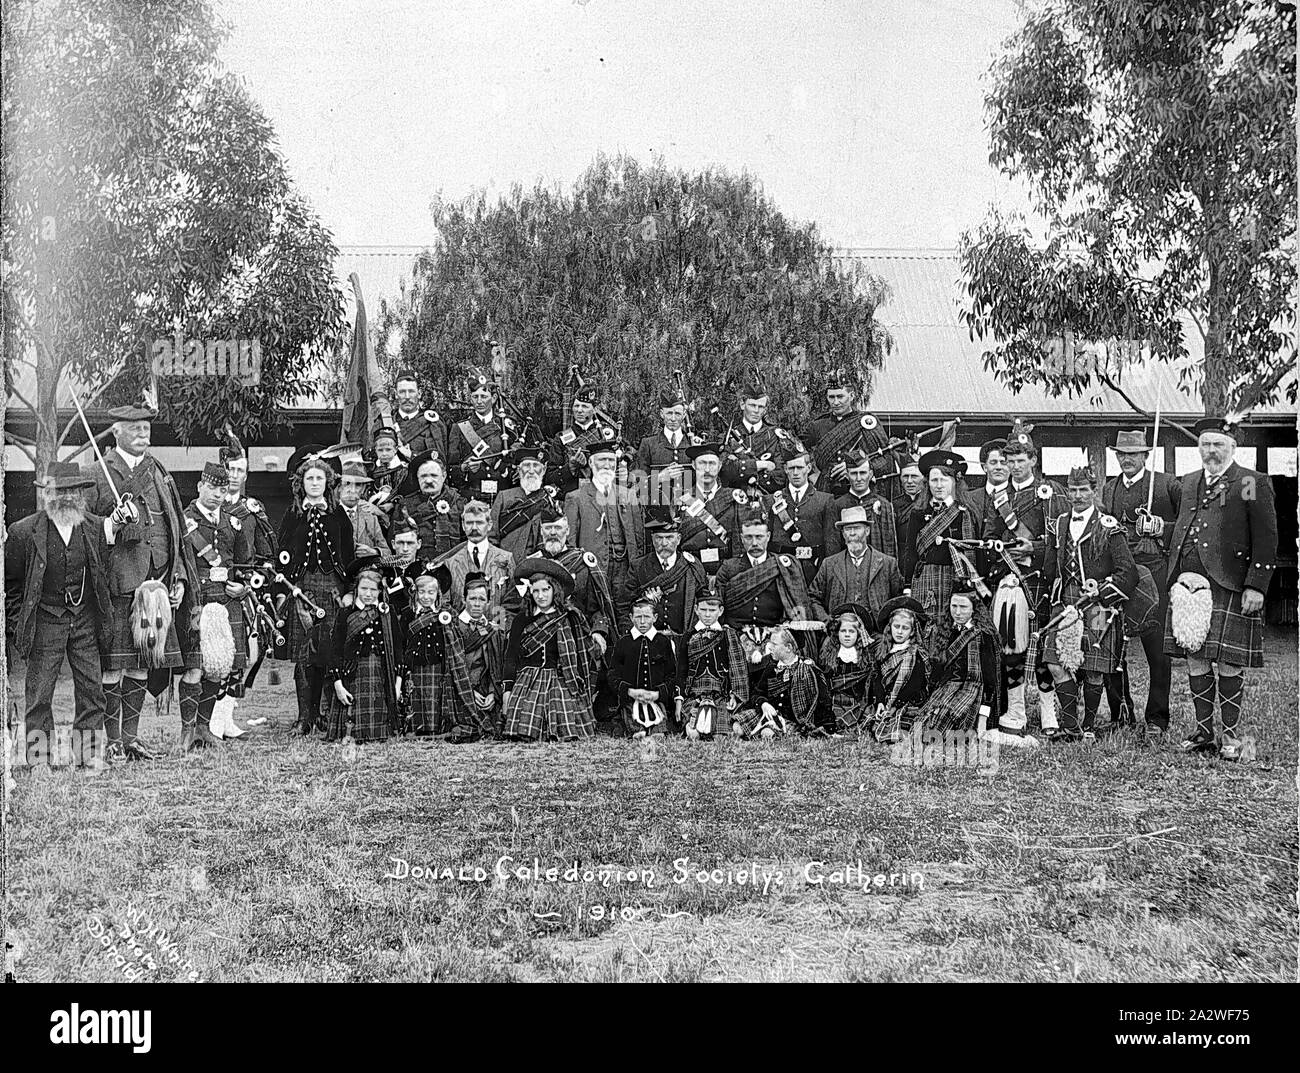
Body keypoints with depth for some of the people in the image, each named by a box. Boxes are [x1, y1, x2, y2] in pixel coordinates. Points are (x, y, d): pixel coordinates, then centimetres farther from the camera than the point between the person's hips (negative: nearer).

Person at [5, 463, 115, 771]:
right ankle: (40, 763, 14)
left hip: (85, 619, 2)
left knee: (91, 691, 4)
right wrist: (17, 628, 0)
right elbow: (10, 583, 2)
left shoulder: (96, 527, 0)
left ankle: (90, 759, 15)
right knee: (39, 695, 3)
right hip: (45, 621, -2)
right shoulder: (24, 532, -6)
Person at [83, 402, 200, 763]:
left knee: (142, 662, 7)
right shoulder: (94, 474, 2)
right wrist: (112, 523, -16)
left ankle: (131, 735, 16)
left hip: (154, 581, 4)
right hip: (114, 582, -4)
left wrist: (179, 576, 11)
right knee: (113, 664, -2)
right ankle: (113, 740, 6)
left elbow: (176, 528, 17)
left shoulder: (159, 474, 16)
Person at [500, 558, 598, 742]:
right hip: (527, 684, 0)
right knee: (523, 737, -14)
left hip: (562, 685, 0)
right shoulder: (522, 619, 8)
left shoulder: (571, 618, 7)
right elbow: (511, 658, 8)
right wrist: (507, 690, -1)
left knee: (568, 738, -12)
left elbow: (583, 656, 8)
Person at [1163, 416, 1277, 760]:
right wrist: (1174, 580, 15)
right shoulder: (1189, 483, 18)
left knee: (1228, 663, -4)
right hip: (1189, 585, 6)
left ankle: (1231, 735, 7)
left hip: (1229, 587, -5)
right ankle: (1203, 732, 17)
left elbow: (1266, 541, -4)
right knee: (1194, 659, 8)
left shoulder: (1254, 484, 1)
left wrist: (1255, 587, -12)